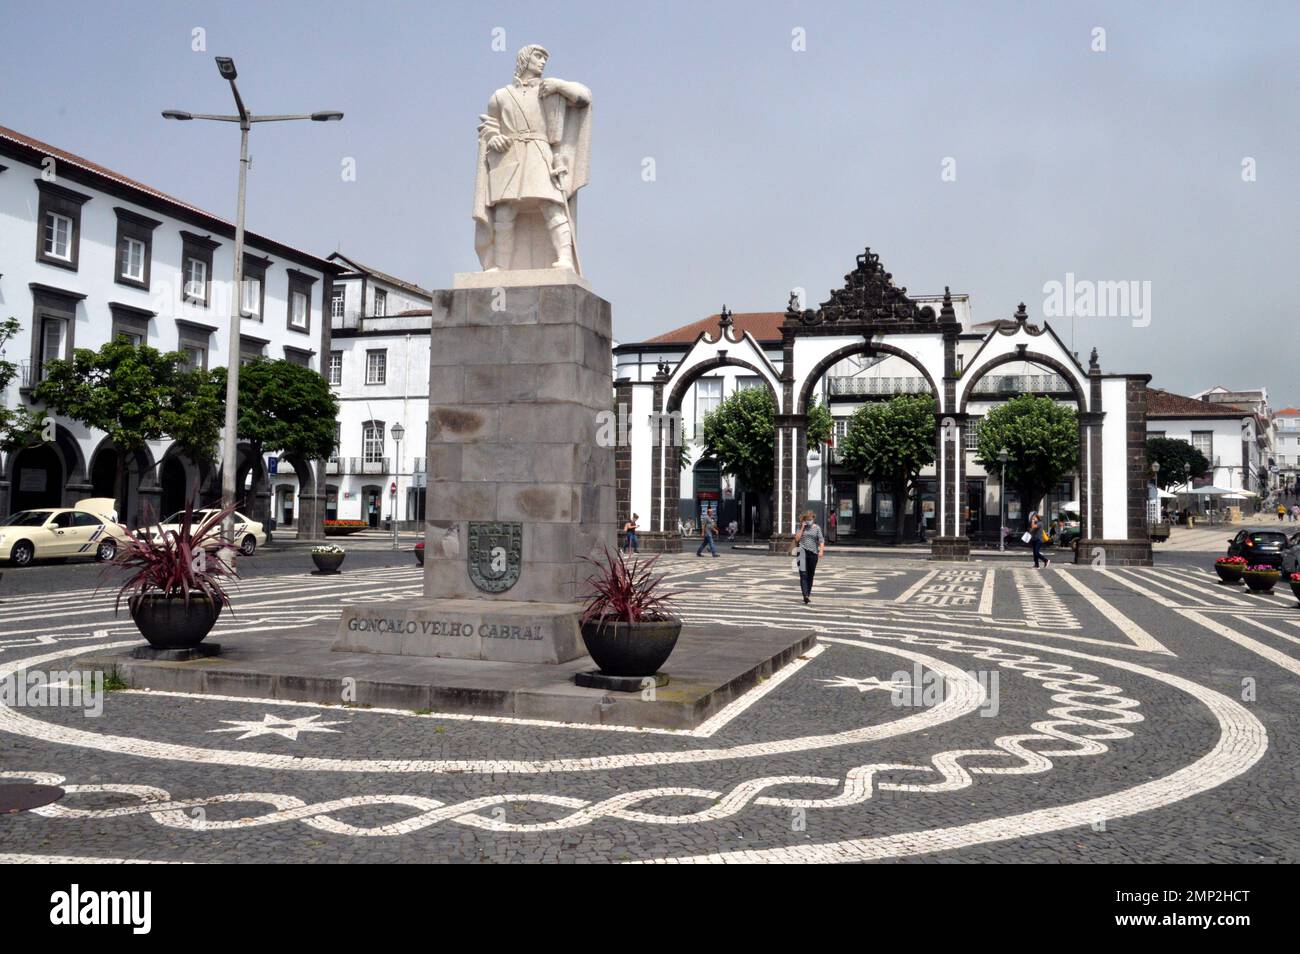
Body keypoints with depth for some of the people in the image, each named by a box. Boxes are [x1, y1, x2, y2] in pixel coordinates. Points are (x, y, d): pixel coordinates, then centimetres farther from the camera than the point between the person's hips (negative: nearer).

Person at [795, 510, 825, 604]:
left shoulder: (817, 528, 7)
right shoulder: (801, 527, 8)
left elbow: (821, 540, 1)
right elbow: (797, 539, -3)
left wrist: (821, 550, -13)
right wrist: (802, 528, -6)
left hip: (813, 553, 1)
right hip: (802, 551, -1)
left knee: (810, 575, 8)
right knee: (803, 574, -14)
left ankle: (808, 594, 23)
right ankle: (805, 596, -24)